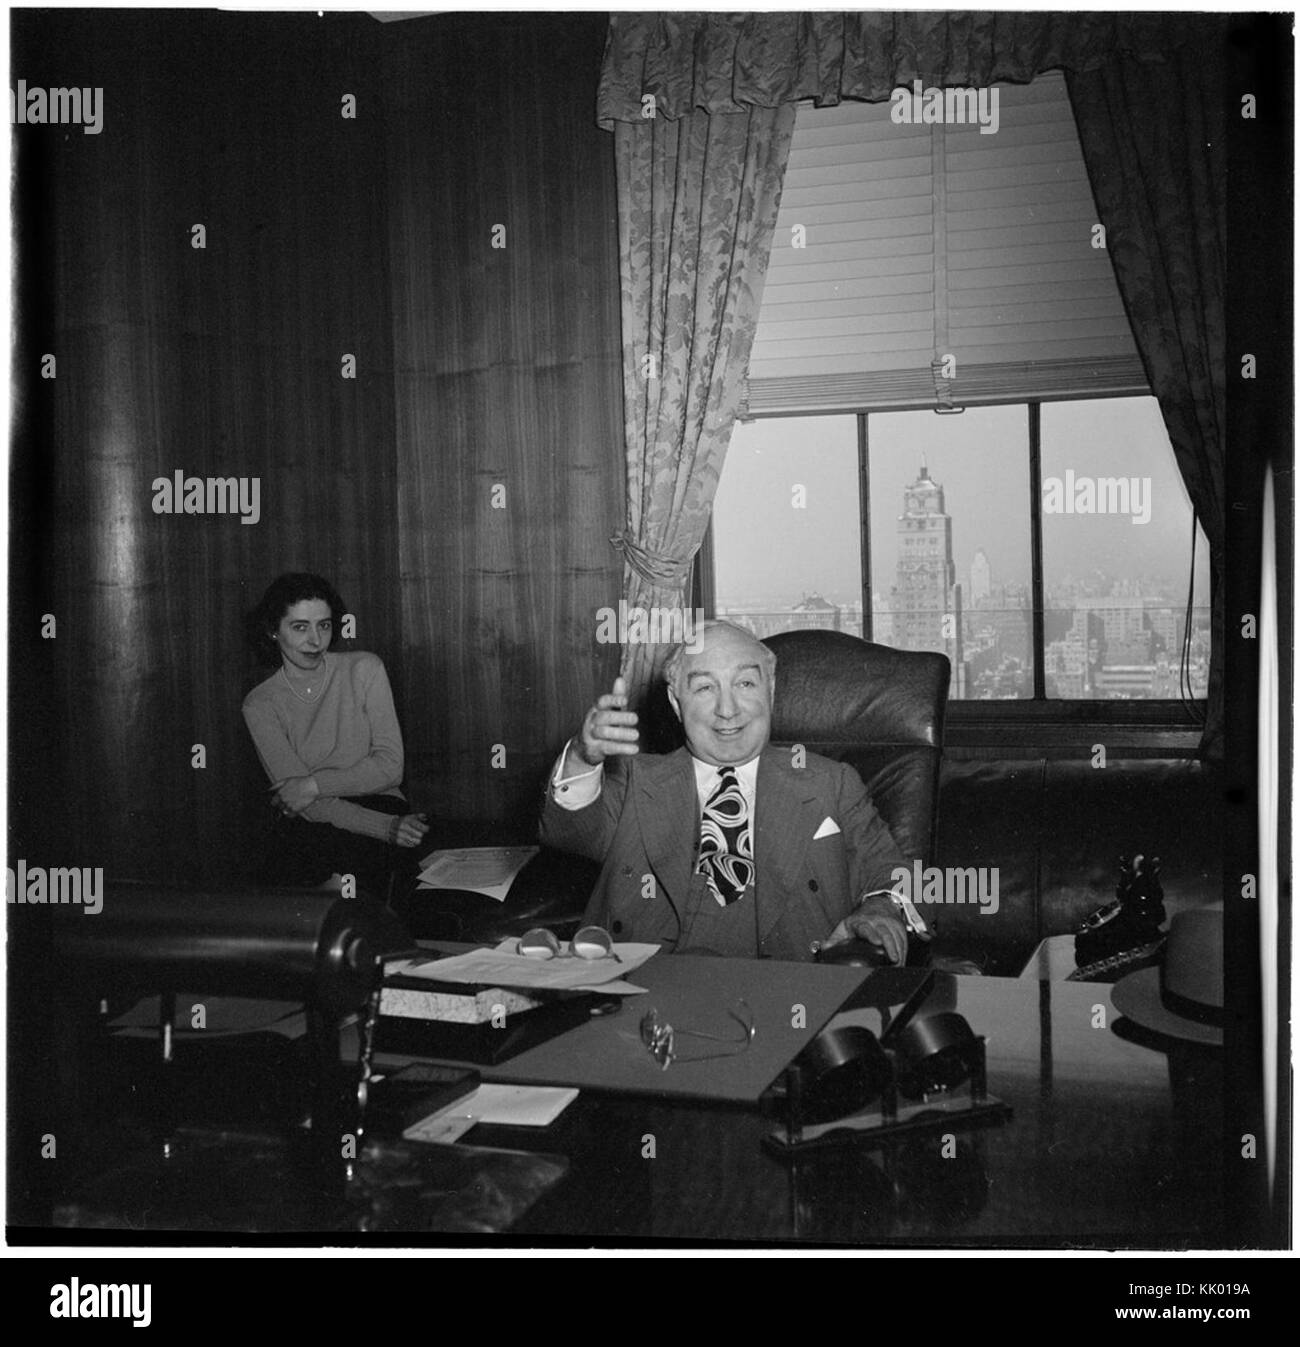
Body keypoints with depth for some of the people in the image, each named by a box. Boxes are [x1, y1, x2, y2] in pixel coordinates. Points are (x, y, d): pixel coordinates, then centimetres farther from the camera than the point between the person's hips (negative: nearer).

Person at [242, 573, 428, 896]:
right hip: (306, 825, 0)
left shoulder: (364, 669, 2)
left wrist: (314, 785, -17)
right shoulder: (260, 705, 1)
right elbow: (306, 804, -9)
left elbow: (390, 766, -5)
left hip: (376, 804, 0)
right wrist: (386, 827, -23)